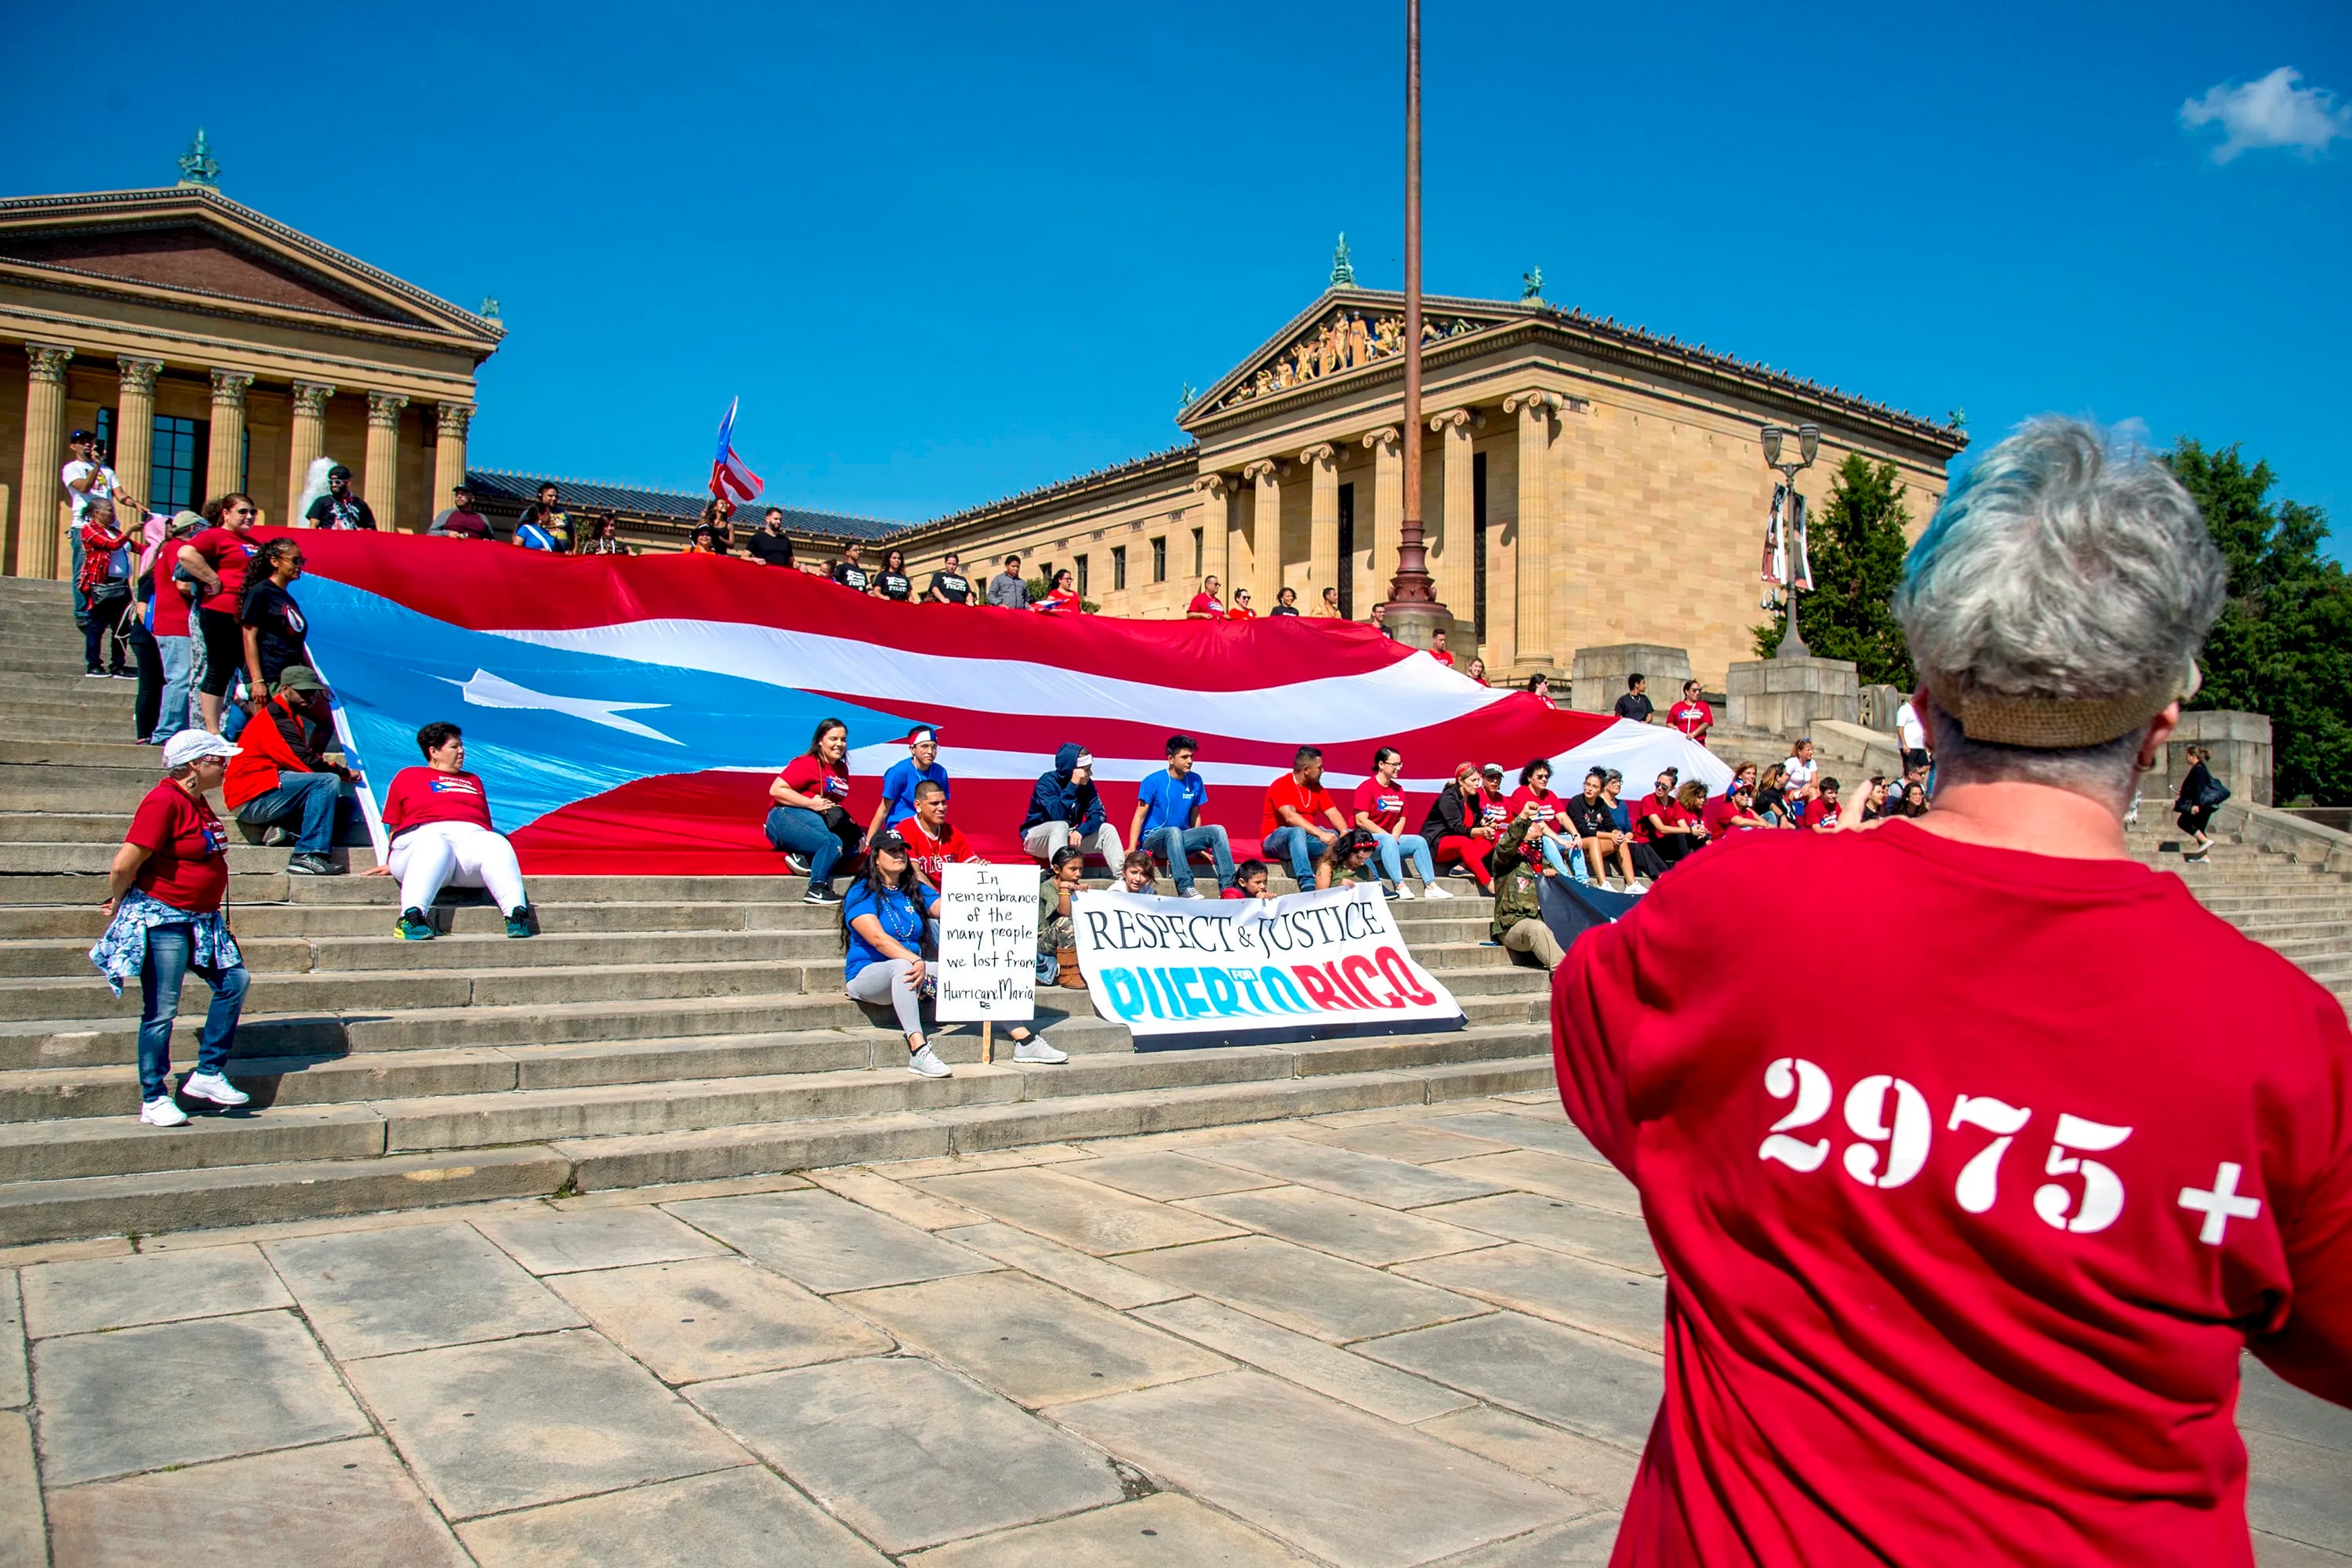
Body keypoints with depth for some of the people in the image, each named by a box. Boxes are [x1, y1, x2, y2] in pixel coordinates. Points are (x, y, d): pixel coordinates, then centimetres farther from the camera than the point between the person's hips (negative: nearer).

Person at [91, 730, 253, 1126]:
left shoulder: (197, 801, 10)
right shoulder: (164, 802, -19)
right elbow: (123, 866, -21)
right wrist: (118, 907, -4)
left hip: (202, 920, 9)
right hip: (162, 919, -9)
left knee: (234, 979, 4)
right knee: (161, 1011, -1)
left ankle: (208, 1075, 12)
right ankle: (154, 1099, 10)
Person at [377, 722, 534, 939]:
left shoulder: (472, 781, 36)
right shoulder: (407, 777, 27)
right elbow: (394, 827, 21)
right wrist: (391, 864, 10)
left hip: (472, 838, 2)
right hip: (424, 834, -2)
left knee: (497, 844, -34)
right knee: (434, 848, -40)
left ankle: (517, 914, -54)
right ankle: (412, 916, -58)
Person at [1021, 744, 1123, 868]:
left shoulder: (1086, 784, -4)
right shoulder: (1047, 782, -20)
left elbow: (1098, 815, -9)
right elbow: (1058, 815, -32)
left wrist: (1081, 831, -28)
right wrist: (1073, 785, -33)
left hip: (1067, 836, 6)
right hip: (1037, 837, -6)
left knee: (1107, 830, -10)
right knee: (1061, 826, -37)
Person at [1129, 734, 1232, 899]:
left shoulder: (1195, 781, 7)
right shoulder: (1154, 781, -8)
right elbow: (1139, 816, -8)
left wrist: (1200, 844, 8)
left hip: (1180, 840, 5)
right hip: (1153, 839, -5)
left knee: (1217, 830, -18)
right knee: (1174, 832, -38)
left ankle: (1227, 887, -28)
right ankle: (1185, 888, -48)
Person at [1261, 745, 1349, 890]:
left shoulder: (1317, 788, 9)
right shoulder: (1280, 786, -13)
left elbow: (1333, 814, 2)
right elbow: (1291, 818, -28)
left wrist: (1345, 832, -20)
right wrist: (1320, 833, -38)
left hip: (1305, 839, 7)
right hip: (1276, 840, -6)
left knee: (1339, 837, -15)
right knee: (1297, 831, -39)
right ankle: (1307, 886, -51)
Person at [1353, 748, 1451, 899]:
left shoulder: (1398, 789, 11)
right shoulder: (1366, 787, -10)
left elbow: (1402, 819, 10)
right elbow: (1361, 820, -18)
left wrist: (1395, 836, -11)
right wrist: (1388, 836, -20)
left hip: (1391, 838, 7)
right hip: (1367, 839, -7)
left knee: (1419, 841, -10)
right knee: (1388, 841, -35)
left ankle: (1430, 887, -17)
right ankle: (1399, 886, -44)